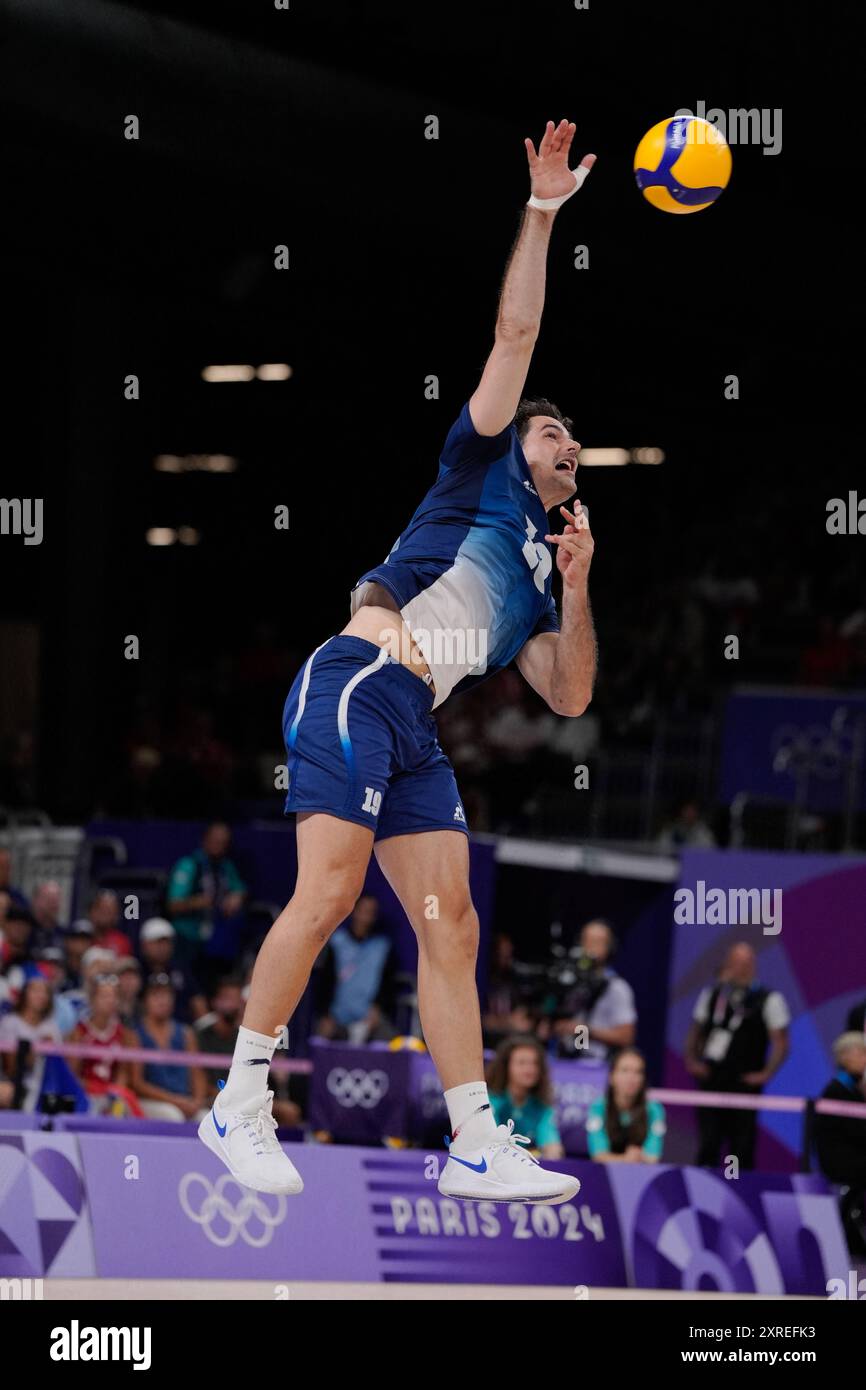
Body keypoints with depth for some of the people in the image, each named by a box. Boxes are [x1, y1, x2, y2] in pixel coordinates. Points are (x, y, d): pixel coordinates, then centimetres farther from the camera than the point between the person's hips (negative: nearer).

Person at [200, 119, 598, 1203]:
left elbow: (569, 697, 23)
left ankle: (475, 1147, -3)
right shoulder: (481, 467, 13)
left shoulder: (531, 583, 30)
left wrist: (576, 592, 12)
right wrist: (540, 211, 7)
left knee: (451, 928, 0)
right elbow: (516, 331, 7)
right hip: (355, 684, -8)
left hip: (415, 729, 8)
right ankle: (239, 1105, -12)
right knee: (328, 892, -18)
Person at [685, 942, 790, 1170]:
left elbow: (781, 1042, -2)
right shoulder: (712, 994, 9)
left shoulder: (768, 1000, -3)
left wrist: (766, 1073, -11)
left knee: (742, 1150, -1)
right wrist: (692, 1061, 5)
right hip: (711, 1081, 3)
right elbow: (696, 1031, 19)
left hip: (744, 1083, -3)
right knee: (708, 1145, -1)